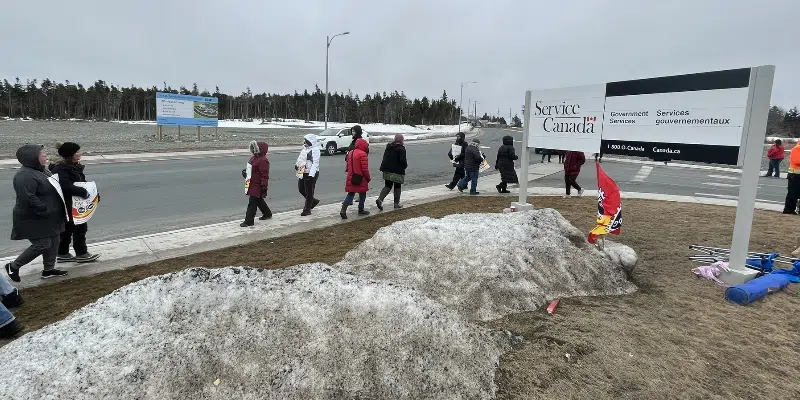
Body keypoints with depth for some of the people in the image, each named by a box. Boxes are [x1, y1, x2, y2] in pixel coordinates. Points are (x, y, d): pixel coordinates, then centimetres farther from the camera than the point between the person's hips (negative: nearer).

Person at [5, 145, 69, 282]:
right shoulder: (25, 176, -22)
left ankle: (49, 269, 25)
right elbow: (29, 199, -28)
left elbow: (53, 189, 22)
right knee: (42, 244, -7)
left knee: (54, 241, 13)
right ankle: (13, 267, 14)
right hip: (34, 220, -10)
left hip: (50, 218, 10)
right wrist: (46, 210, -24)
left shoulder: (41, 170, 11)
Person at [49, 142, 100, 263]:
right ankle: (81, 254, 6)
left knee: (67, 229, 16)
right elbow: (66, 186, -32)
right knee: (80, 227, -3)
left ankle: (63, 254, 26)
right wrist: (83, 192, -28)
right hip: (68, 206, -10)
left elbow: (81, 182, 15)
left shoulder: (74, 167, 10)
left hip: (74, 204, 10)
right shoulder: (60, 169, -19)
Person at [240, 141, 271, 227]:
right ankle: (267, 214, 40)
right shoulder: (254, 158, 13)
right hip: (252, 184, 11)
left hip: (257, 185, -11)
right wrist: (245, 171, 13)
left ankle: (249, 221, -3)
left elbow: (264, 175, -22)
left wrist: (264, 185, -24)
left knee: (252, 202, -8)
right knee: (259, 200, 23)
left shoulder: (263, 161, -20)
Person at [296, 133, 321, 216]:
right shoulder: (305, 148, 12)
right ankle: (313, 201, 36)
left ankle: (307, 210, 13)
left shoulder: (315, 149, -15)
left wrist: (311, 175, -27)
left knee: (309, 191, 1)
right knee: (301, 189, 16)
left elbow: (315, 163, -21)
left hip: (310, 173, -9)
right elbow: (300, 158, 25)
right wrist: (297, 165, 8)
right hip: (303, 173, 9)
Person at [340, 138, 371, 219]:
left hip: (351, 178, 7)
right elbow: (365, 169, -18)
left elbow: (348, 166, 16)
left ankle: (343, 210, -6)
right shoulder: (363, 154, -15)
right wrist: (368, 178, -6)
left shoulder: (350, 153, 11)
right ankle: (361, 210, 21)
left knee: (350, 194, 10)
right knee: (362, 194, 11)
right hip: (361, 179, -7)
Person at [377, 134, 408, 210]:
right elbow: (403, 160, -18)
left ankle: (380, 199, -9)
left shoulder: (388, 147, 10)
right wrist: (406, 165, 2)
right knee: (397, 187, 8)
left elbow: (385, 157, 14)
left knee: (387, 186, 11)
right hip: (397, 171, -6)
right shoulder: (401, 149, -12)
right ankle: (396, 203, 15)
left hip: (387, 170, 6)